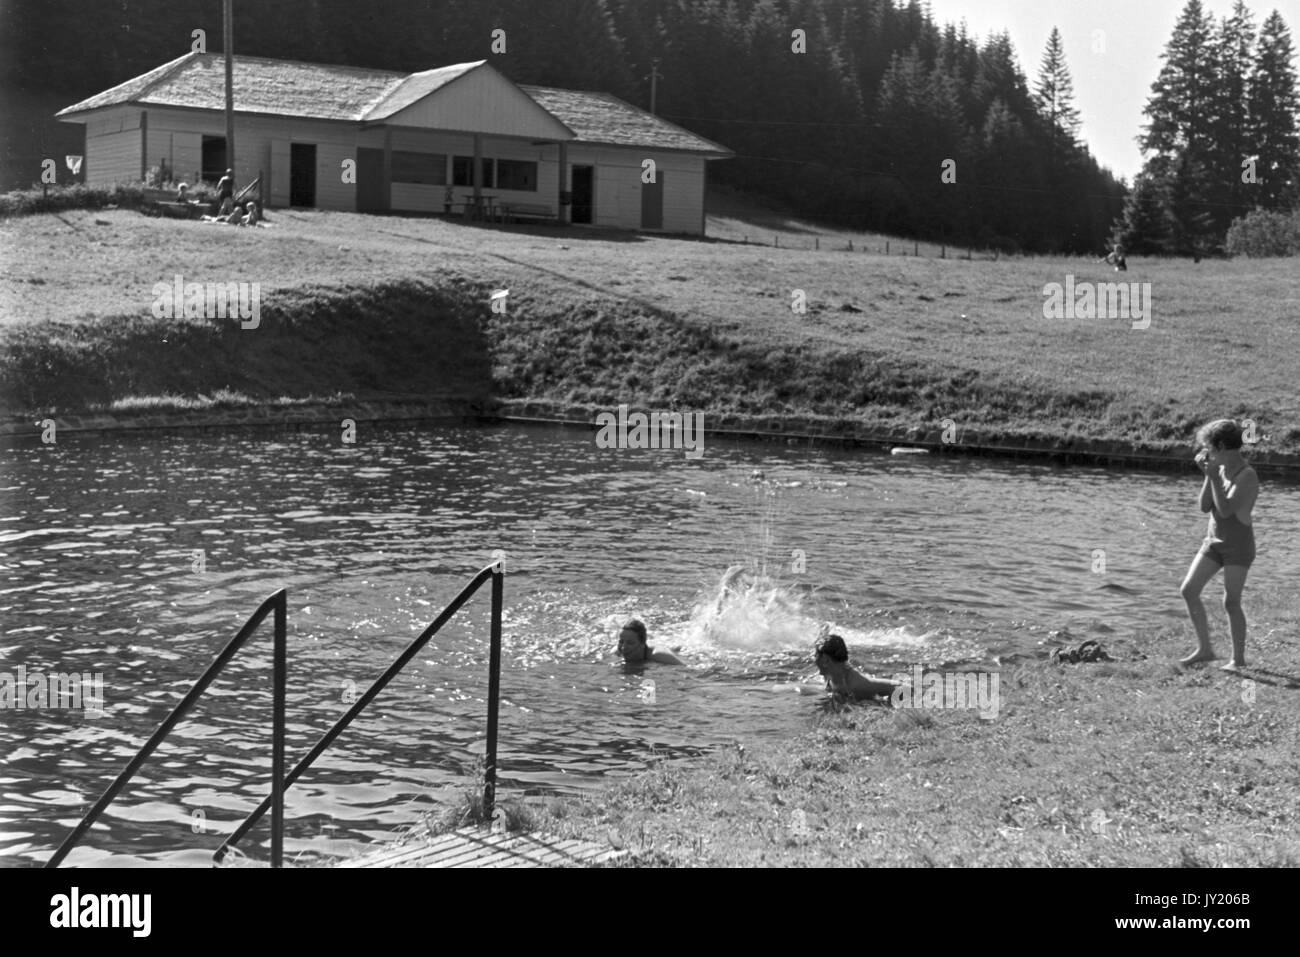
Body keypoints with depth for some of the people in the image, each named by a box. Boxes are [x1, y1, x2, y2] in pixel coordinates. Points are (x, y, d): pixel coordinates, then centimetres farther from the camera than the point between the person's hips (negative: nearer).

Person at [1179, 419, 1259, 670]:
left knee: (1231, 602, -6)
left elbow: (1226, 509, -25)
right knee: (1188, 590, 0)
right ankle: (1205, 649, 9)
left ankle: (1238, 658, 8)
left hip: (1239, 546, -7)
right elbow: (1205, 506, 3)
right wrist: (1208, 476, -6)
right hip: (1214, 541, 7)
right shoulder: (1221, 469, 5)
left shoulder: (1247, 475, -17)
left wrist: (1214, 477, -25)